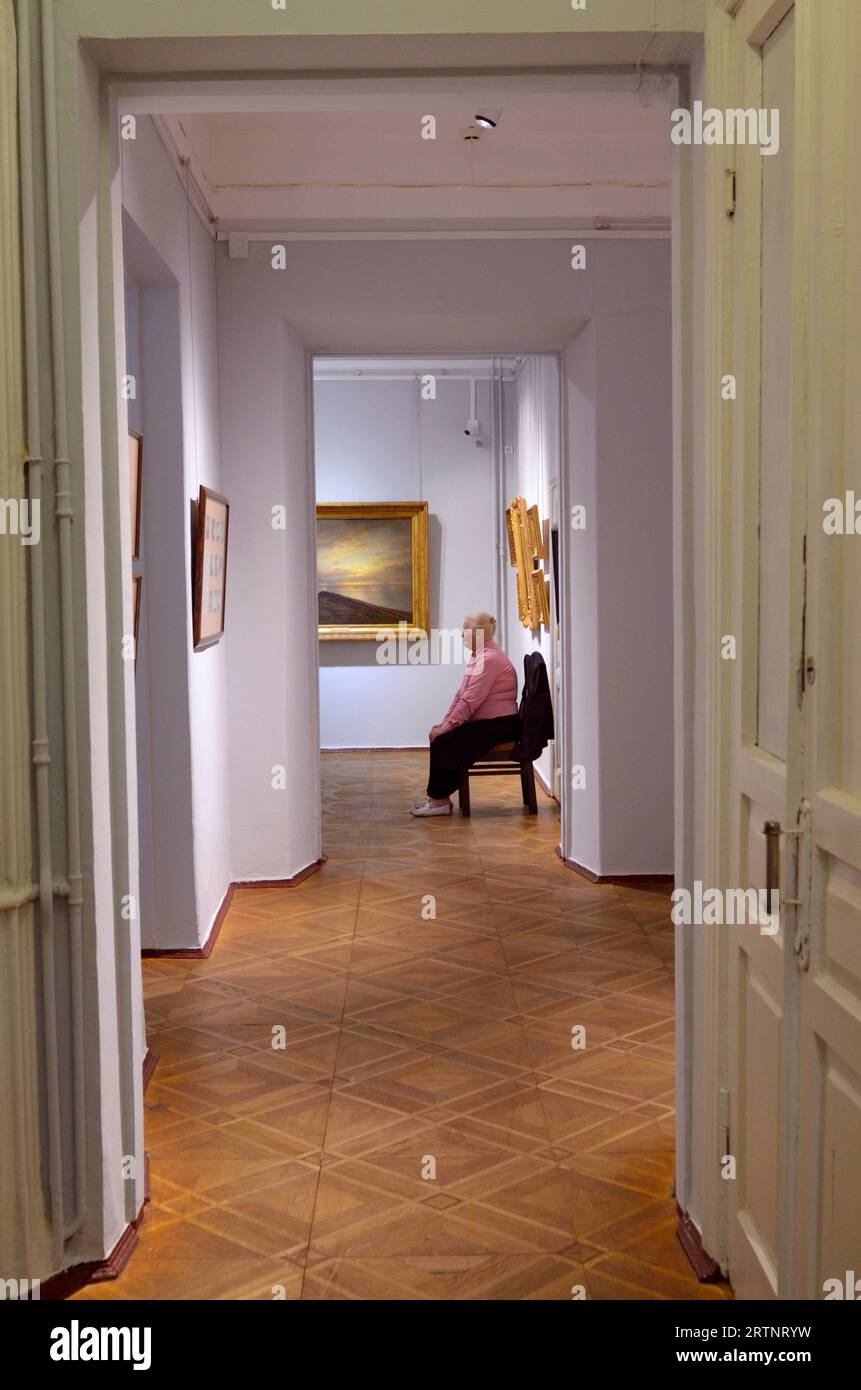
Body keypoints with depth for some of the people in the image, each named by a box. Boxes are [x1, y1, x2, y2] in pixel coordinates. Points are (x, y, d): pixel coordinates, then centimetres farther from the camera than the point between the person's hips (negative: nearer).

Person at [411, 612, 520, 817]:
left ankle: (439, 801, -5)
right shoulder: (478, 656, 15)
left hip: (498, 724, -10)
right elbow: (461, 694, 14)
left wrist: (447, 726, -18)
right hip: (487, 722, 10)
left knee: (443, 743, -15)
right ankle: (439, 797, 2)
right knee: (439, 737, 2)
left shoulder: (489, 659, -19)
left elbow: (470, 701, -23)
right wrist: (445, 722, 6)